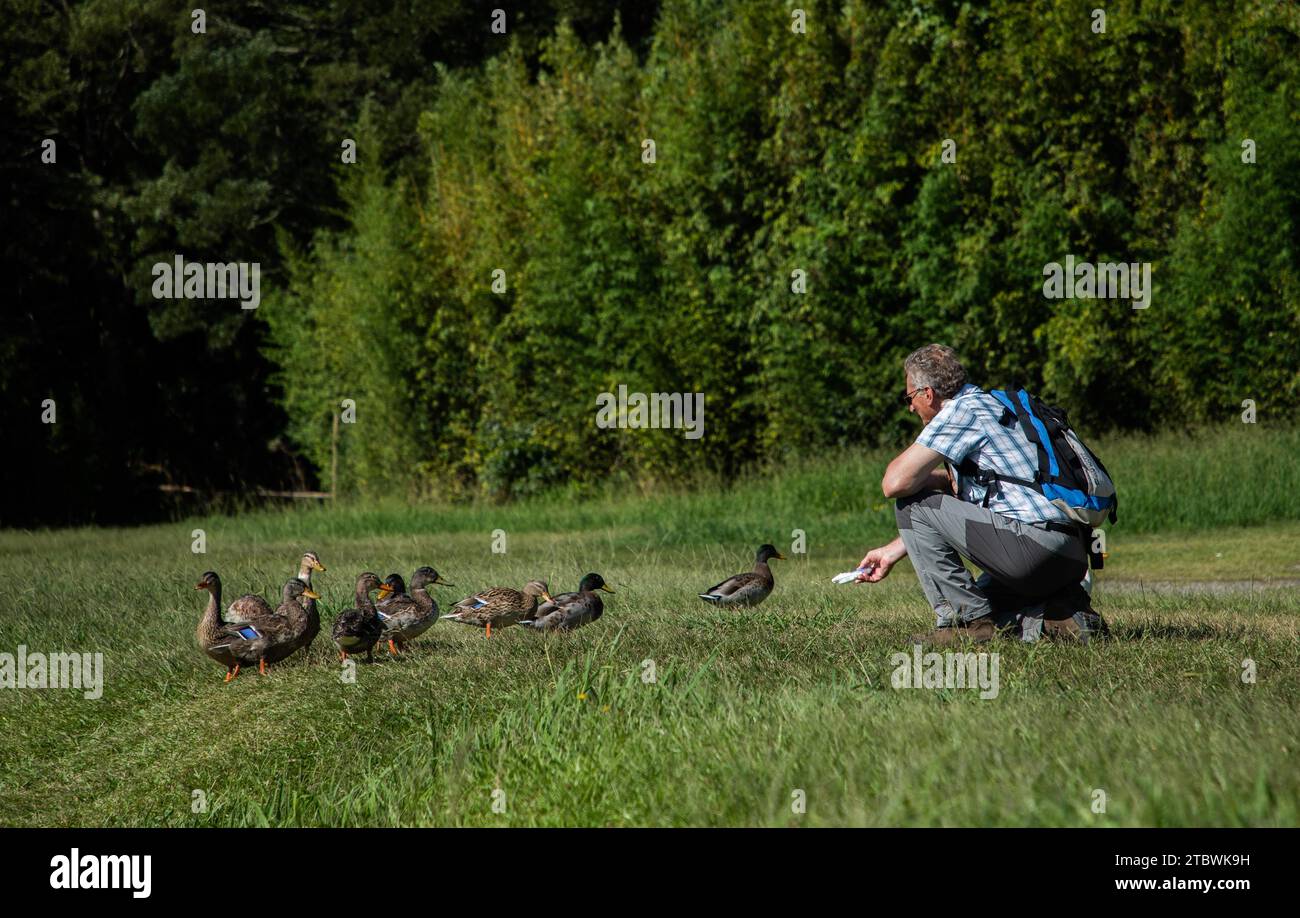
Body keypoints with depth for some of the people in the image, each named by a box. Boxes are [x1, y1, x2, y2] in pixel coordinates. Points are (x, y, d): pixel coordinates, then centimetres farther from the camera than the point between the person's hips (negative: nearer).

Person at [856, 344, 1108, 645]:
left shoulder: (961, 411, -6)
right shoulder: (990, 404, 25)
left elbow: (896, 483, -12)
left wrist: (937, 481, 10)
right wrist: (892, 552, 33)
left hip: (1032, 546, -10)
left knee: (910, 504, -2)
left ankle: (968, 620, -3)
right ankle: (1060, 614, 7)